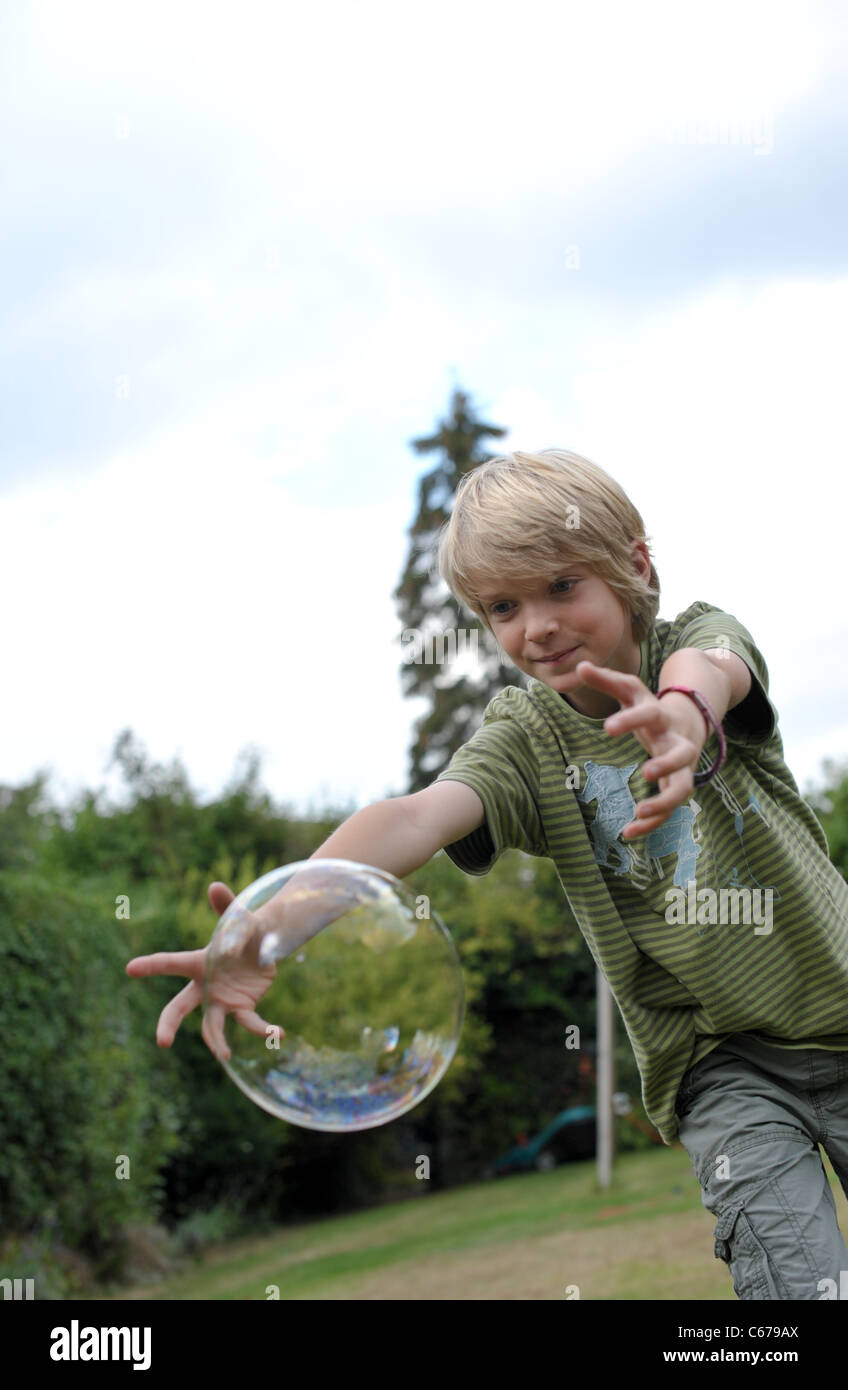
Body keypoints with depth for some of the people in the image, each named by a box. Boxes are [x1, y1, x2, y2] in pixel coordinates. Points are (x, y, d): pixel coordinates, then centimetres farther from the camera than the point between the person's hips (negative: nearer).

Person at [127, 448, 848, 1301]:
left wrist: (685, 709, -59)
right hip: (718, 1060, 0)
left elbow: (710, 663, -31)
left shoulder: (702, 636, -5)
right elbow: (422, 815, -25)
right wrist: (279, 920, -45)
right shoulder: (523, 739, -5)